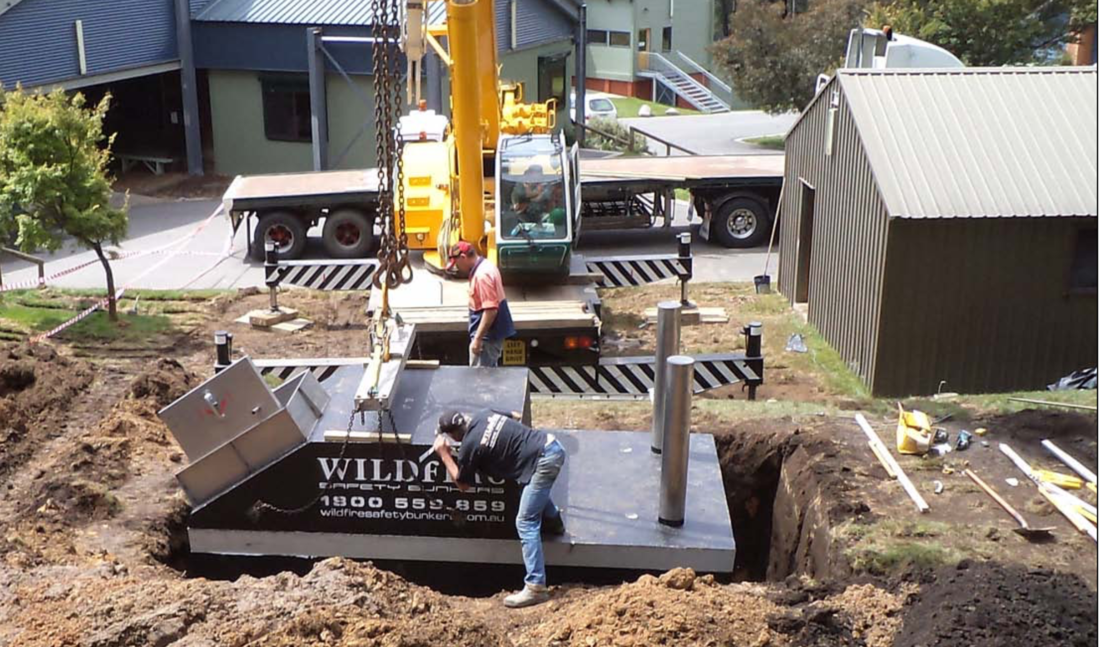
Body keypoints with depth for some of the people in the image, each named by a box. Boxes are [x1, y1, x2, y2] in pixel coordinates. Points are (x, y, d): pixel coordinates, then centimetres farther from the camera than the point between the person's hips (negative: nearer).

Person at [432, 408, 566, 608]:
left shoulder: (469, 446, -9)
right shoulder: (484, 414, 10)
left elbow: (462, 485, 7)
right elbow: (517, 416, 28)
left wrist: (444, 455, 11)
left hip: (544, 461, -8)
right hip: (553, 446, 9)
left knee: (526, 523, -4)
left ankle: (535, 588, -5)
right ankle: (554, 520, 58)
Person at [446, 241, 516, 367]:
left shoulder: (482, 275, -23)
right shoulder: (485, 267, 10)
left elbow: (490, 310, -28)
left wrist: (477, 338, -26)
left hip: (488, 335, -10)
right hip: (491, 332, 10)